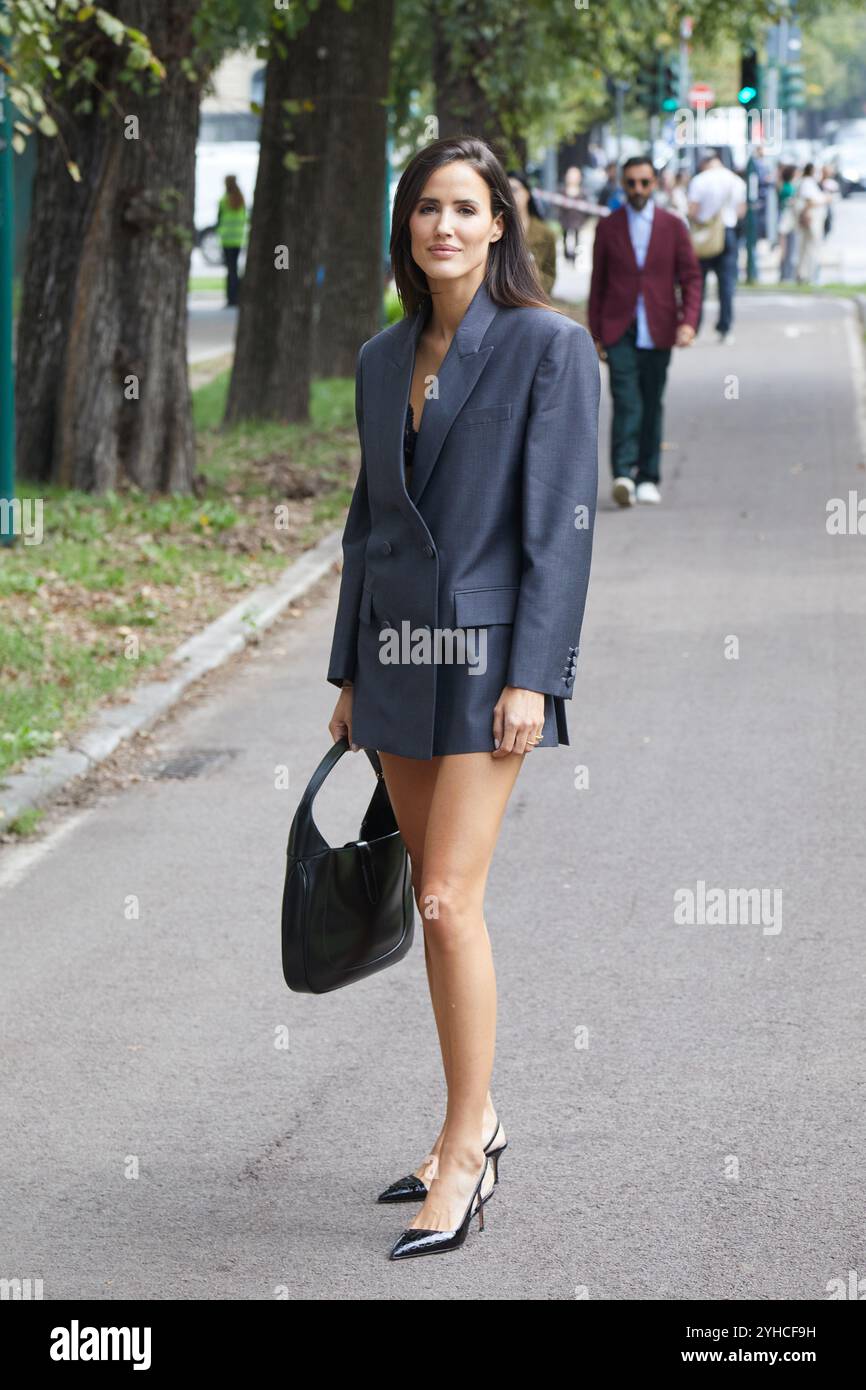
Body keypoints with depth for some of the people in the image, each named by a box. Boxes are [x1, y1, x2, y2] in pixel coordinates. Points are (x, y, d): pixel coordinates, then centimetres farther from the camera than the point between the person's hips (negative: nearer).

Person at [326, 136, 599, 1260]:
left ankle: (465, 1160, -4)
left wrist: (531, 676, -16)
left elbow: (562, 521, -10)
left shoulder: (549, 346, -7)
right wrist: (349, 672, 14)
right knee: (438, 904, 11)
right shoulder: (382, 360, 12)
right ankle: (476, 1123, 22)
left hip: (489, 651, -6)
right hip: (396, 651, 7)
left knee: (449, 902, -12)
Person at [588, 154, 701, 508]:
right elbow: (598, 282, 9)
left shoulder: (673, 226, 6)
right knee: (626, 402, -14)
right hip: (619, 330, -1)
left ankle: (648, 478, 14)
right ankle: (623, 475, -23)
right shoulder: (608, 227, 6)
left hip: (657, 330, 1)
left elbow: (691, 277, 5)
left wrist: (688, 321, -10)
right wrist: (596, 333, 7)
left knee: (652, 404, 7)